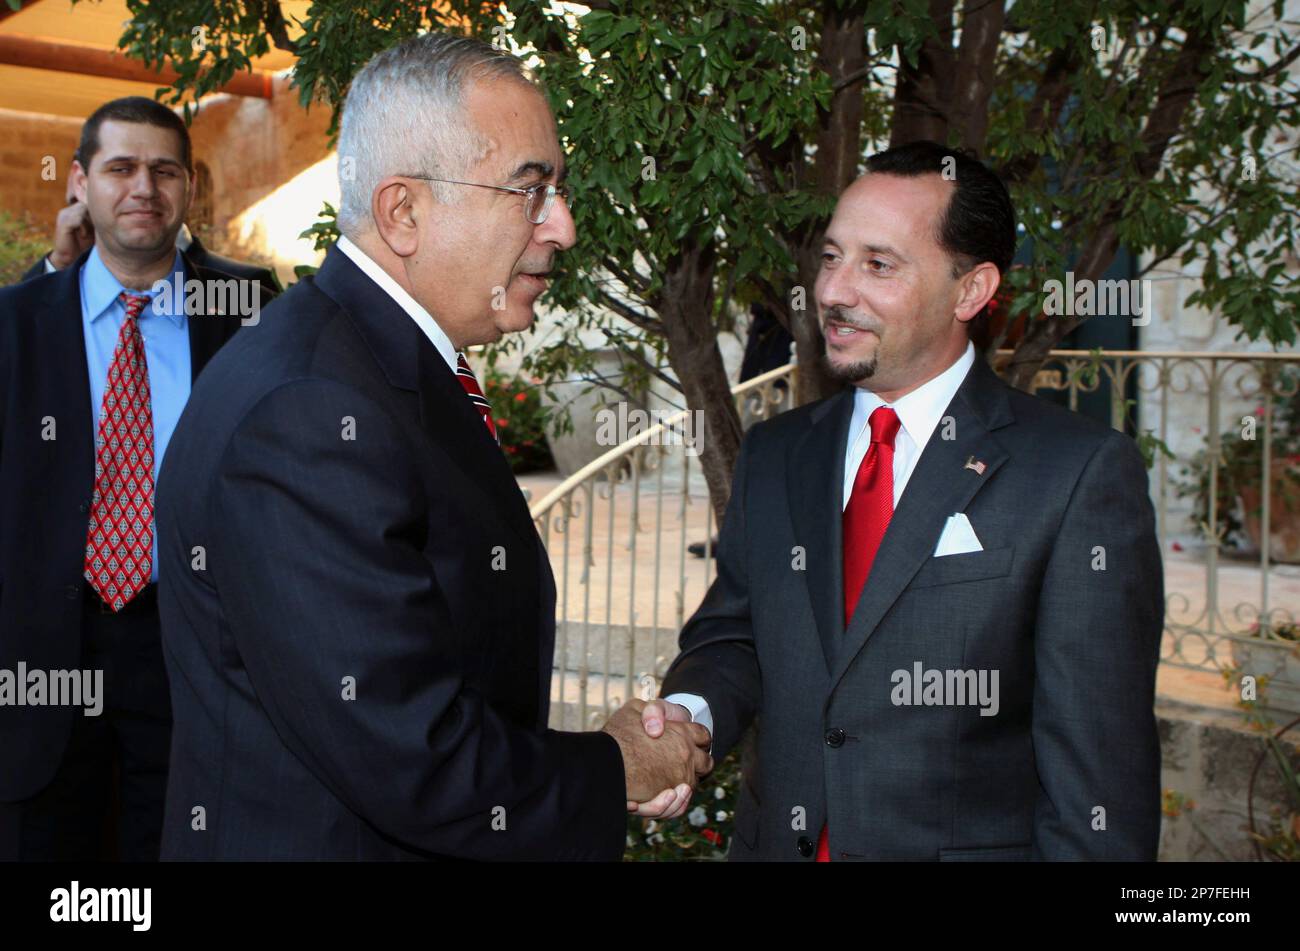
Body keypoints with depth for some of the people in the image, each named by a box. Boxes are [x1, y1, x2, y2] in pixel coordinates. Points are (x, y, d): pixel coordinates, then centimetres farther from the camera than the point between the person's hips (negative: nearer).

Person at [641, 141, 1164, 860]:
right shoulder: (772, 456, 4)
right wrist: (690, 711, -11)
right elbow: (732, 636, 8)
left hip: (974, 842, -4)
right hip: (773, 840, 5)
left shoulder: (1081, 472, -12)